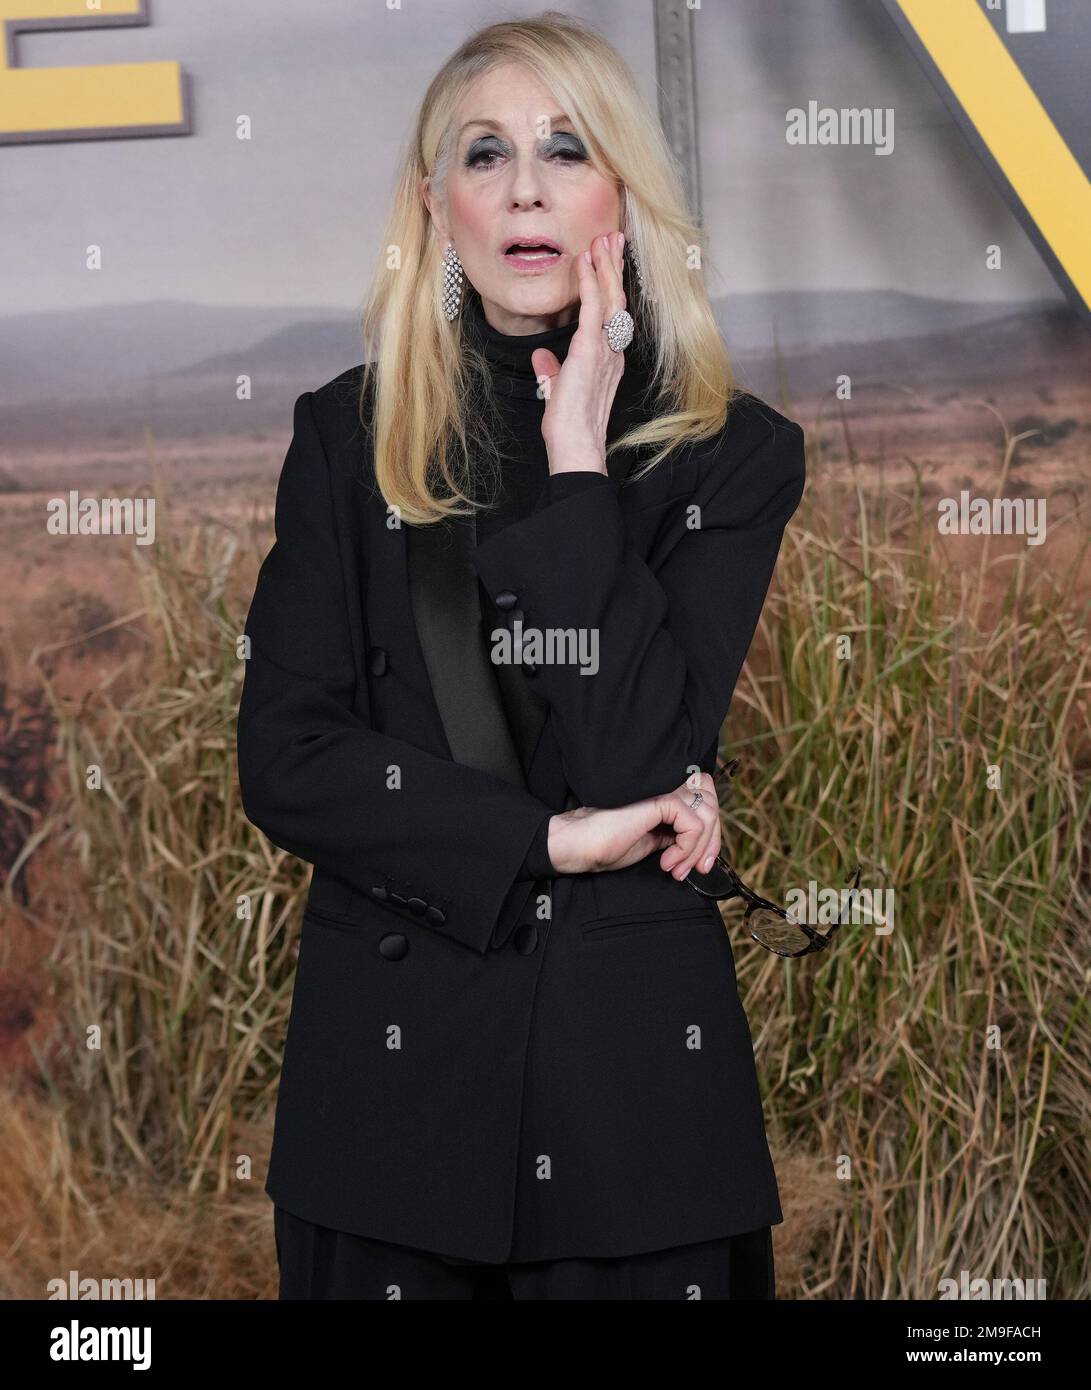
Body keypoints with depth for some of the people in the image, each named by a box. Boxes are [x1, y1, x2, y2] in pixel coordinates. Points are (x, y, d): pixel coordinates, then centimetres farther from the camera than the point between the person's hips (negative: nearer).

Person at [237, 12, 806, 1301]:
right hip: (391, 1049, 1)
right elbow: (283, 761, -5)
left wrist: (577, 463, -15)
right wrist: (551, 839, -12)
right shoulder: (349, 434, 3)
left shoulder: (730, 453, -1)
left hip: (634, 1052, -1)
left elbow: (636, 754, -14)